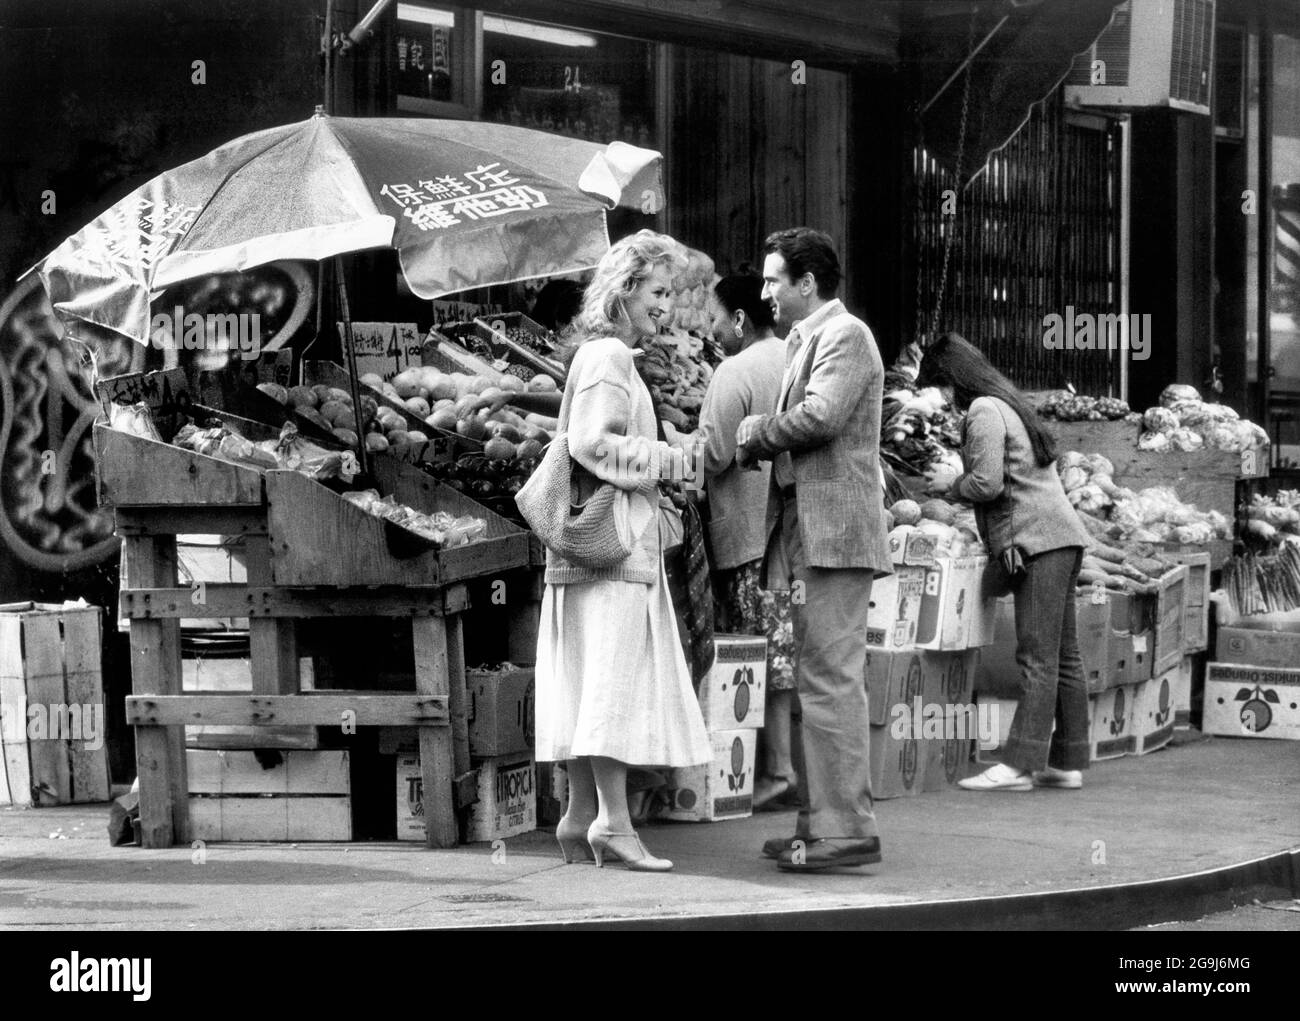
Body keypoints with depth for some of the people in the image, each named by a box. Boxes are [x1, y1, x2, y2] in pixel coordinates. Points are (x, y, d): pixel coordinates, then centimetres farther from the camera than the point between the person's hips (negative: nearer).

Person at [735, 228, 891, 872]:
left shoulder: (844, 335, -9)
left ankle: (846, 829, -12)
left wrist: (755, 431, -8)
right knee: (820, 681, 13)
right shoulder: (806, 339, 22)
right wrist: (758, 445, 3)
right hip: (810, 532, 11)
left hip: (835, 531, -11)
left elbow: (818, 416, -23)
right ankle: (822, 821, 18)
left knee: (831, 680, -11)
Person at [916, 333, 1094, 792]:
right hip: (1062, 535, 10)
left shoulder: (984, 411, -8)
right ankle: (1068, 762, 11)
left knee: (1038, 659, -12)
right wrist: (956, 487, 14)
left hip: (1039, 542, -10)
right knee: (1064, 656, 9)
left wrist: (950, 485, 2)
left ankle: (1020, 764, -15)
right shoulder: (1007, 403, 22)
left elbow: (987, 483, -15)